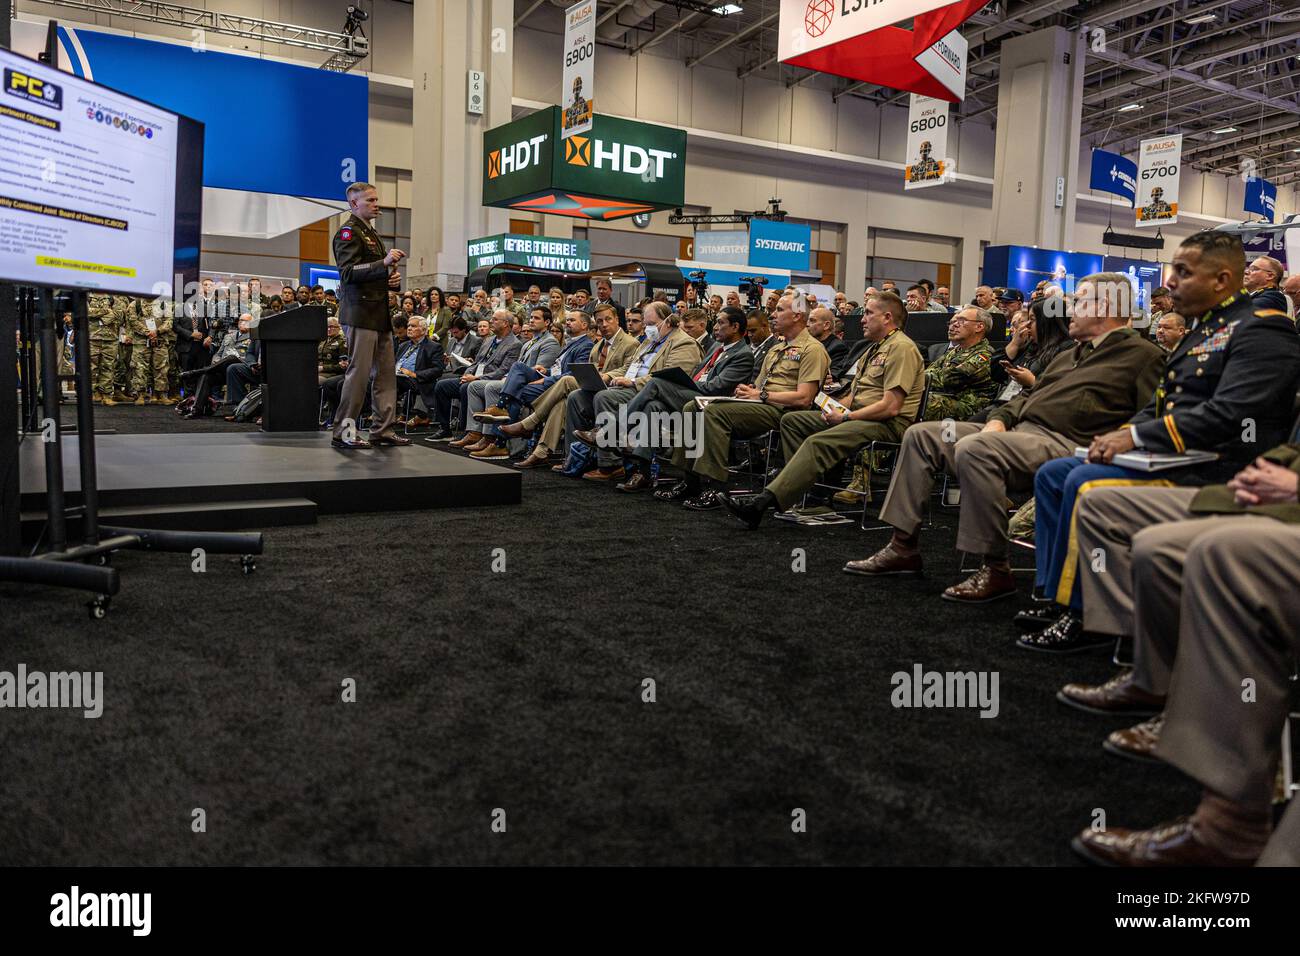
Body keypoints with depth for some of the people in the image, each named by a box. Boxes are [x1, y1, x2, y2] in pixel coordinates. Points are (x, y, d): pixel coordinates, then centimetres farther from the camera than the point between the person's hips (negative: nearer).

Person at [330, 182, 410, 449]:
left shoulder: (371, 233, 24)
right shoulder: (348, 232, -5)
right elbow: (349, 272, -17)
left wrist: (393, 277, 11)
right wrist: (384, 263, -26)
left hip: (379, 312, 9)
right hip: (360, 312, -9)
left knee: (386, 373, 8)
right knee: (359, 371, -10)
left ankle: (382, 429, 13)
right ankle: (343, 432, -4)